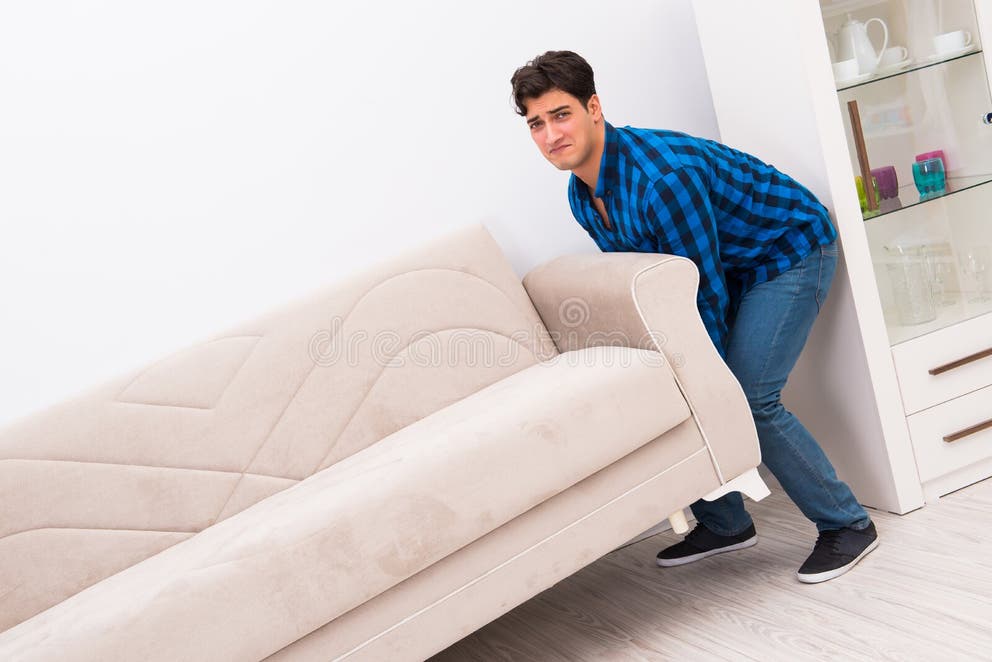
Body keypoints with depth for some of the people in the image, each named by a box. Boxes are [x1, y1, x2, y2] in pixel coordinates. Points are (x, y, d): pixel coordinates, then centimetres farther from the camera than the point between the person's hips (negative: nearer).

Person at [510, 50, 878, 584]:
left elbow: (705, 292, -28)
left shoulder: (661, 178, -35)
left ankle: (847, 524, 1)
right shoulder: (583, 195, -5)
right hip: (728, 266, 9)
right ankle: (724, 523, 18)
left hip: (790, 253, -9)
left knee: (747, 399, -18)